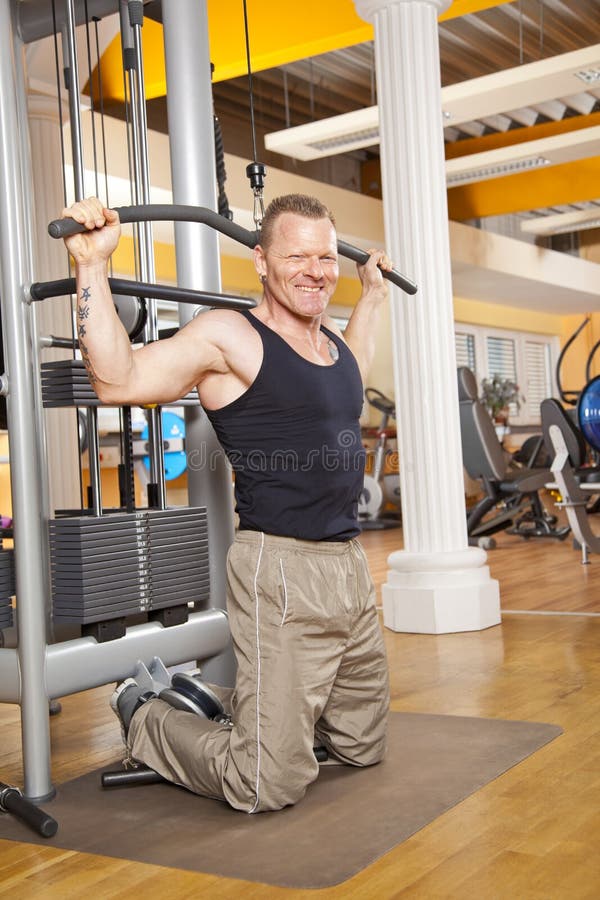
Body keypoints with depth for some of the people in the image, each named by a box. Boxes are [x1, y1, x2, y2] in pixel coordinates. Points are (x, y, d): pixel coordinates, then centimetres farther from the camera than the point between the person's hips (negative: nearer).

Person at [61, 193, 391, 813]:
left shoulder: (334, 341, 13)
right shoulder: (230, 338, -10)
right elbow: (118, 380, -20)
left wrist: (372, 293, 39)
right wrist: (93, 264, -23)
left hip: (349, 566, 9)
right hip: (281, 570, -8)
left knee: (363, 748, 20)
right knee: (270, 785, -6)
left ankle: (210, 701, 36)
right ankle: (146, 716, 22)